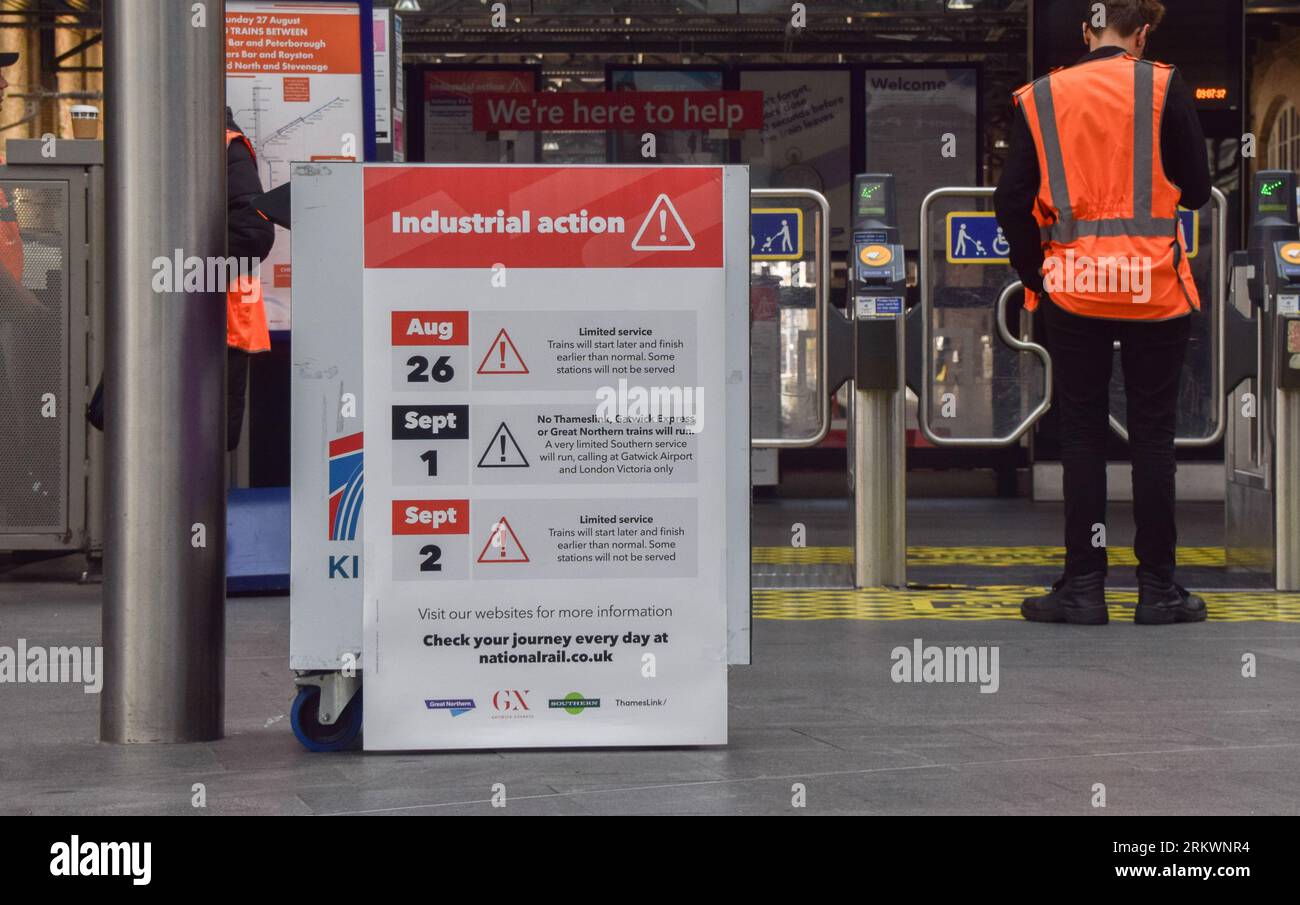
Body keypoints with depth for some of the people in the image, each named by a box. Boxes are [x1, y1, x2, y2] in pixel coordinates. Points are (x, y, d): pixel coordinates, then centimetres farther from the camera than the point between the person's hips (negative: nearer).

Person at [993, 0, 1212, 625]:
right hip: (1155, 288, -1)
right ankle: (1158, 589, 9)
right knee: (1153, 435, 6)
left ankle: (1084, 586, 7)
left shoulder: (1039, 99, 2)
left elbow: (1012, 201, -2)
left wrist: (1035, 274, 7)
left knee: (1081, 435, 7)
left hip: (1072, 288, 1)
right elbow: (1196, 190, 0)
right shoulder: (1164, 88, -4)